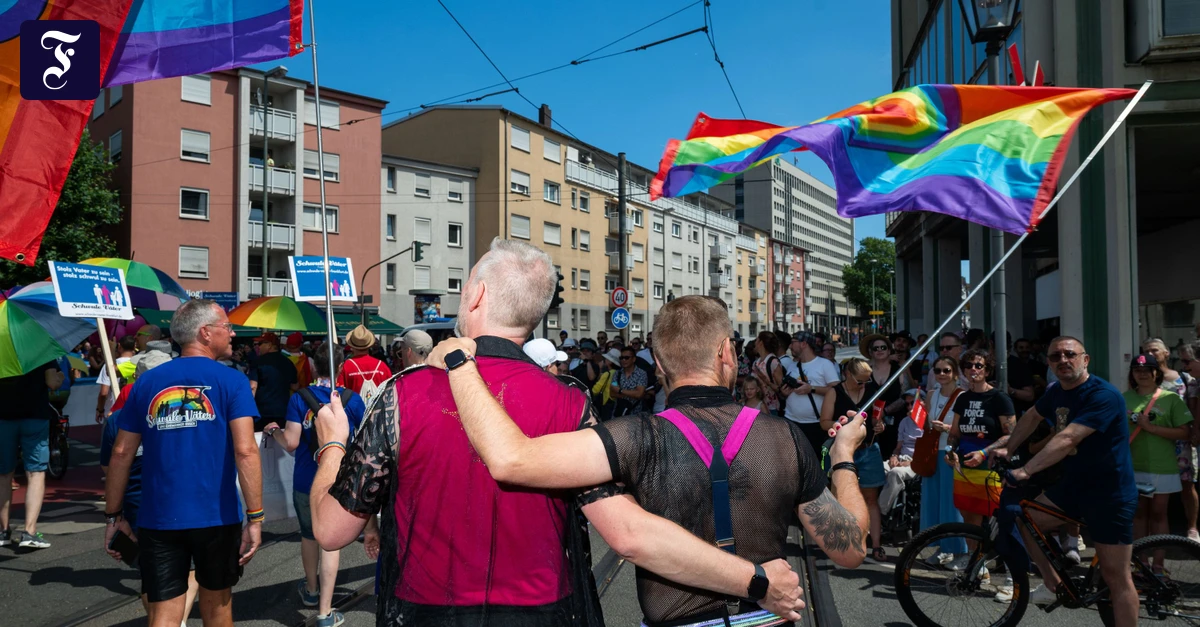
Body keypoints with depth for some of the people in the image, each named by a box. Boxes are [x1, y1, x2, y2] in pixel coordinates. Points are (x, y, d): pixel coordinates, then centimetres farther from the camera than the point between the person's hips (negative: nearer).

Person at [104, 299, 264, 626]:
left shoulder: (147, 382, 6)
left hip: (158, 518, 2)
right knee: (216, 600, 18)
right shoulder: (231, 381, -5)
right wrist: (255, 516, -12)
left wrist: (113, 515, 14)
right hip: (216, 515, -2)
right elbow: (245, 451, -14)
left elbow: (121, 453, 6)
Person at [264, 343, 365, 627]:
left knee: (309, 535, 22)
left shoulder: (299, 399, -8)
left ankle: (311, 590, 45)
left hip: (305, 483, 1)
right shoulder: (352, 399, -7)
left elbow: (291, 443, -13)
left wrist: (273, 431, 7)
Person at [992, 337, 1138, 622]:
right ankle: (1054, 585, 24)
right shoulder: (1056, 392, 4)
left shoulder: (1103, 395, -23)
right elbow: (1031, 417, 23)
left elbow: (1067, 439, -33)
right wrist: (1008, 449, 16)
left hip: (1109, 494, -8)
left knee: (1115, 575, -3)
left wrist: (1026, 471, -38)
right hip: (1073, 484, 8)